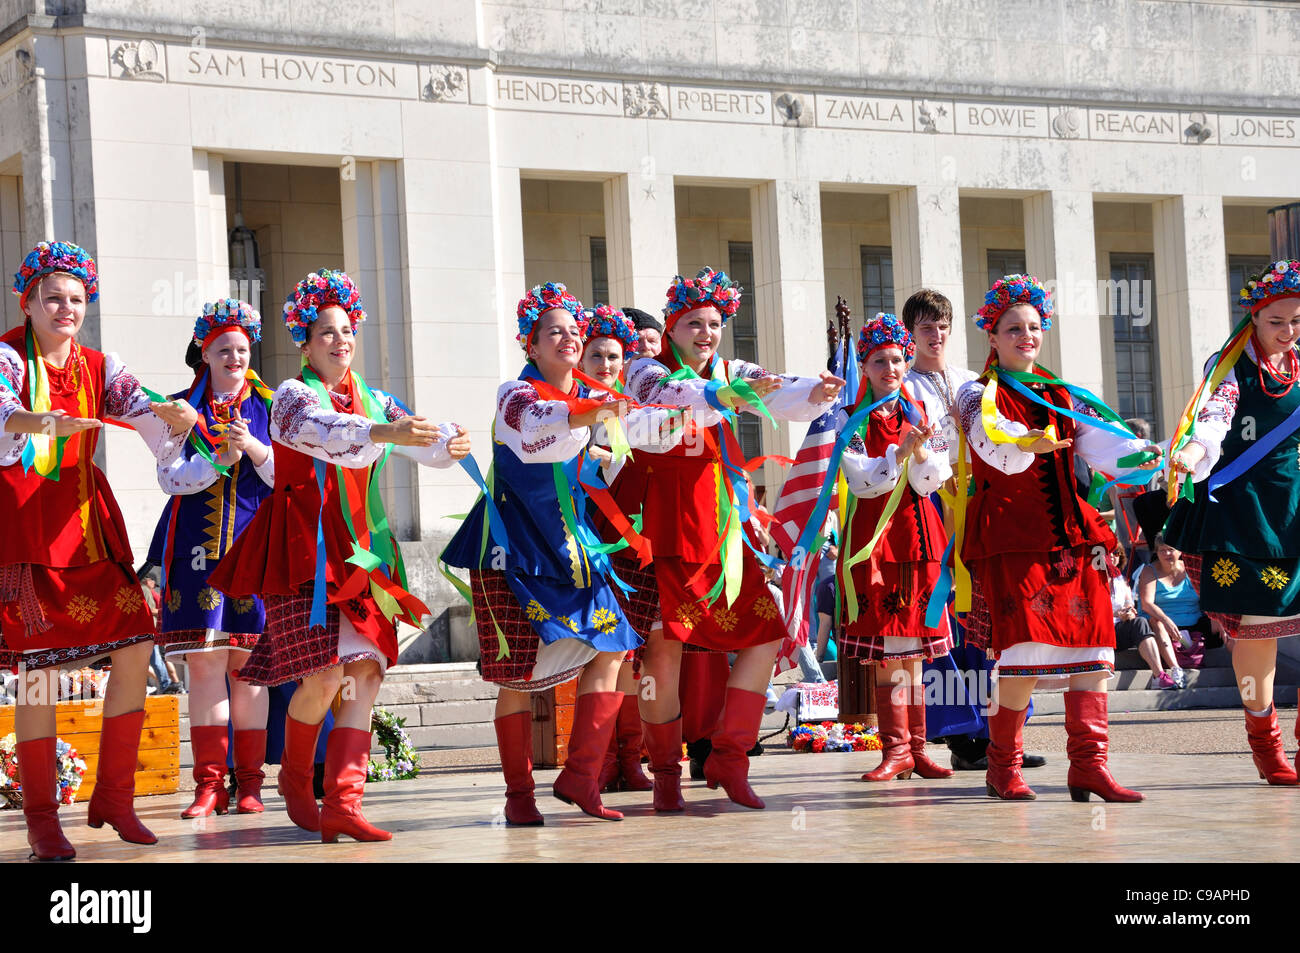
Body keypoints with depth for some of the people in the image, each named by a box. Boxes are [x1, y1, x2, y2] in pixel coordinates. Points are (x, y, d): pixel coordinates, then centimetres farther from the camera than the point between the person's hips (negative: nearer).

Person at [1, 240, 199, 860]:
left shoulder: (99, 368, 11)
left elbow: (138, 407, -6)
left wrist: (170, 413, -30)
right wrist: (50, 422, -46)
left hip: (87, 520, 5)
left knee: (136, 647, -3)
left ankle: (113, 797, 10)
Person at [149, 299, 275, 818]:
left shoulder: (267, 406, 11)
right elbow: (170, 477, -1)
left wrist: (254, 448, -13)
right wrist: (220, 459, -16)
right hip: (198, 545, 0)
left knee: (248, 663, -1)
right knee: (204, 660, -5)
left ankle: (249, 782, 3)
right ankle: (209, 784, -3)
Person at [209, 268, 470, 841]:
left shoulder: (373, 401, 16)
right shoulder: (293, 395, -2)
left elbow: (422, 444, 4)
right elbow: (323, 431, -25)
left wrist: (449, 444, -20)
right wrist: (385, 433, -42)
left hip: (358, 551, 6)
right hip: (305, 550, -6)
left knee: (365, 671, -6)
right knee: (324, 674, -13)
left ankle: (341, 804, -8)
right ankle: (295, 779, 14)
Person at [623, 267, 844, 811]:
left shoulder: (729, 374, 12)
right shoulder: (648, 372, -2)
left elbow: (777, 396, -6)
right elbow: (668, 396, -26)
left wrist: (815, 393, -28)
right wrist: (725, 395, -44)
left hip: (723, 534, 6)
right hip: (667, 533, -6)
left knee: (765, 634, 2)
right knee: (664, 644, -9)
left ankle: (728, 759, 7)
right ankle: (665, 772, 3)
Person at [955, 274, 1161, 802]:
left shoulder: (1064, 396, 20)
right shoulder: (977, 395, 6)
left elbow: (1102, 440, 2)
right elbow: (995, 445, -16)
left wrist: (1145, 457, -20)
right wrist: (1030, 443, -38)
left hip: (1070, 533, 5)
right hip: (1010, 536, -5)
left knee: (1090, 643, -4)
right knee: (1027, 651, -13)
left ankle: (1088, 764, -3)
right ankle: (1003, 766, 1)